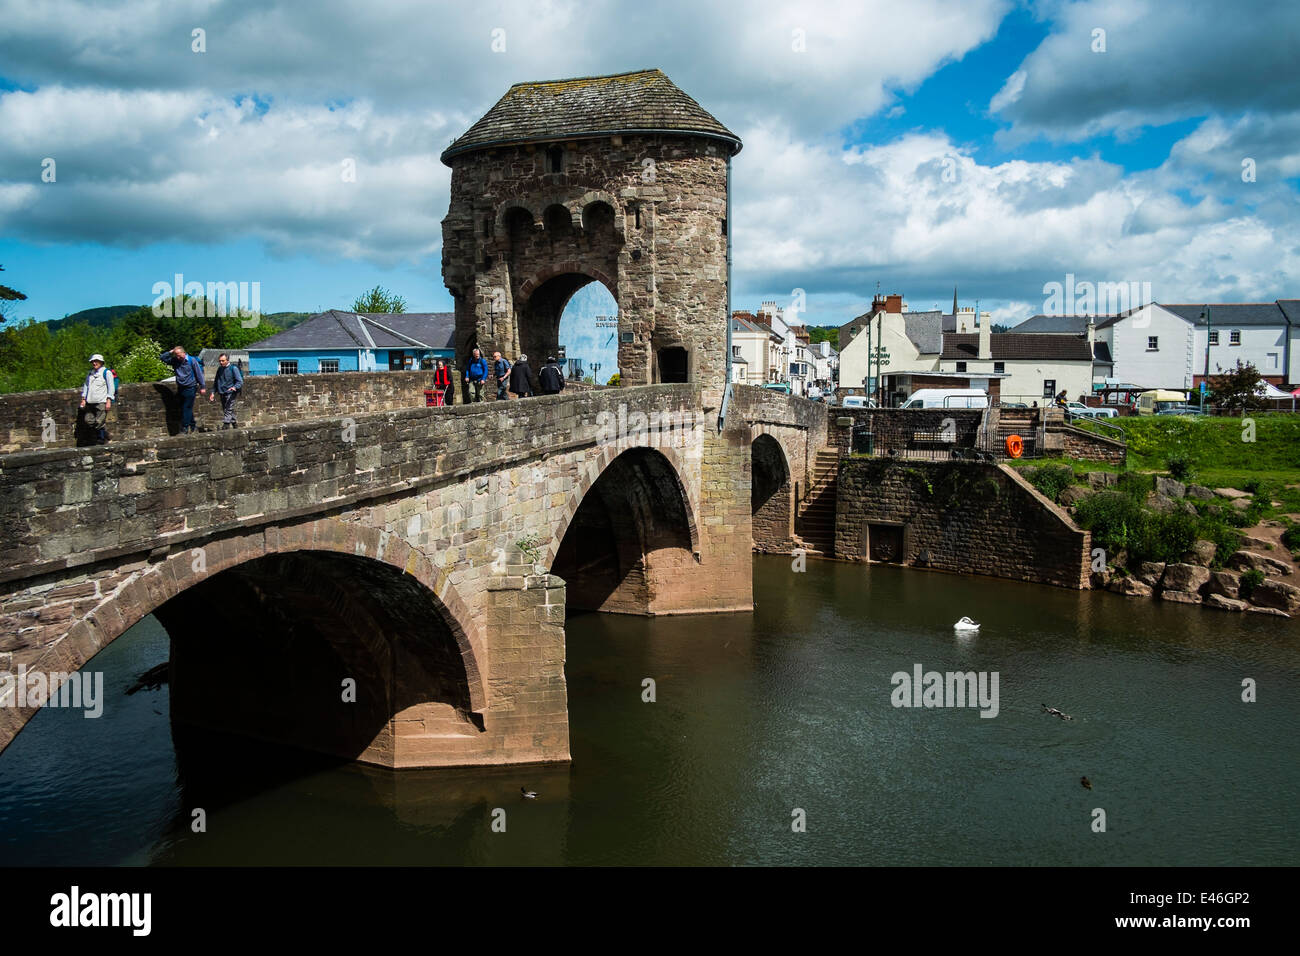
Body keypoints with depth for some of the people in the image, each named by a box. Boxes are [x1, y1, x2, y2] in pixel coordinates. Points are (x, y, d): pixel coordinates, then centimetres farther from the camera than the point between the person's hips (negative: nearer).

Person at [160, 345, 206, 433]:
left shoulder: (192, 360, -7)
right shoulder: (175, 361, 6)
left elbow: (199, 373, -4)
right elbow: (162, 358, 12)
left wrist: (203, 387, -4)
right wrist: (170, 352, -3)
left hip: (190, 388, -6)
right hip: (180, 388, 6)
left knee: (187, 409, -9)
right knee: (187, 409, 11)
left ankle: (184, 429, -8)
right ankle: (192, 427, 21)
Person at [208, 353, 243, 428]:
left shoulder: (233, 368, -7)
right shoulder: (220, 369, 12)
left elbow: (240, 381, -10)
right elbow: (216, 382, 21)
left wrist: (235, 387, -29)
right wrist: (213, 393, 14)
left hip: (230, 393, -7)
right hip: (222, 393, 7)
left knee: (228, 410, -14)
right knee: (225, 410, 12)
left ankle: (226, 424, -20)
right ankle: (234, 424, 24)